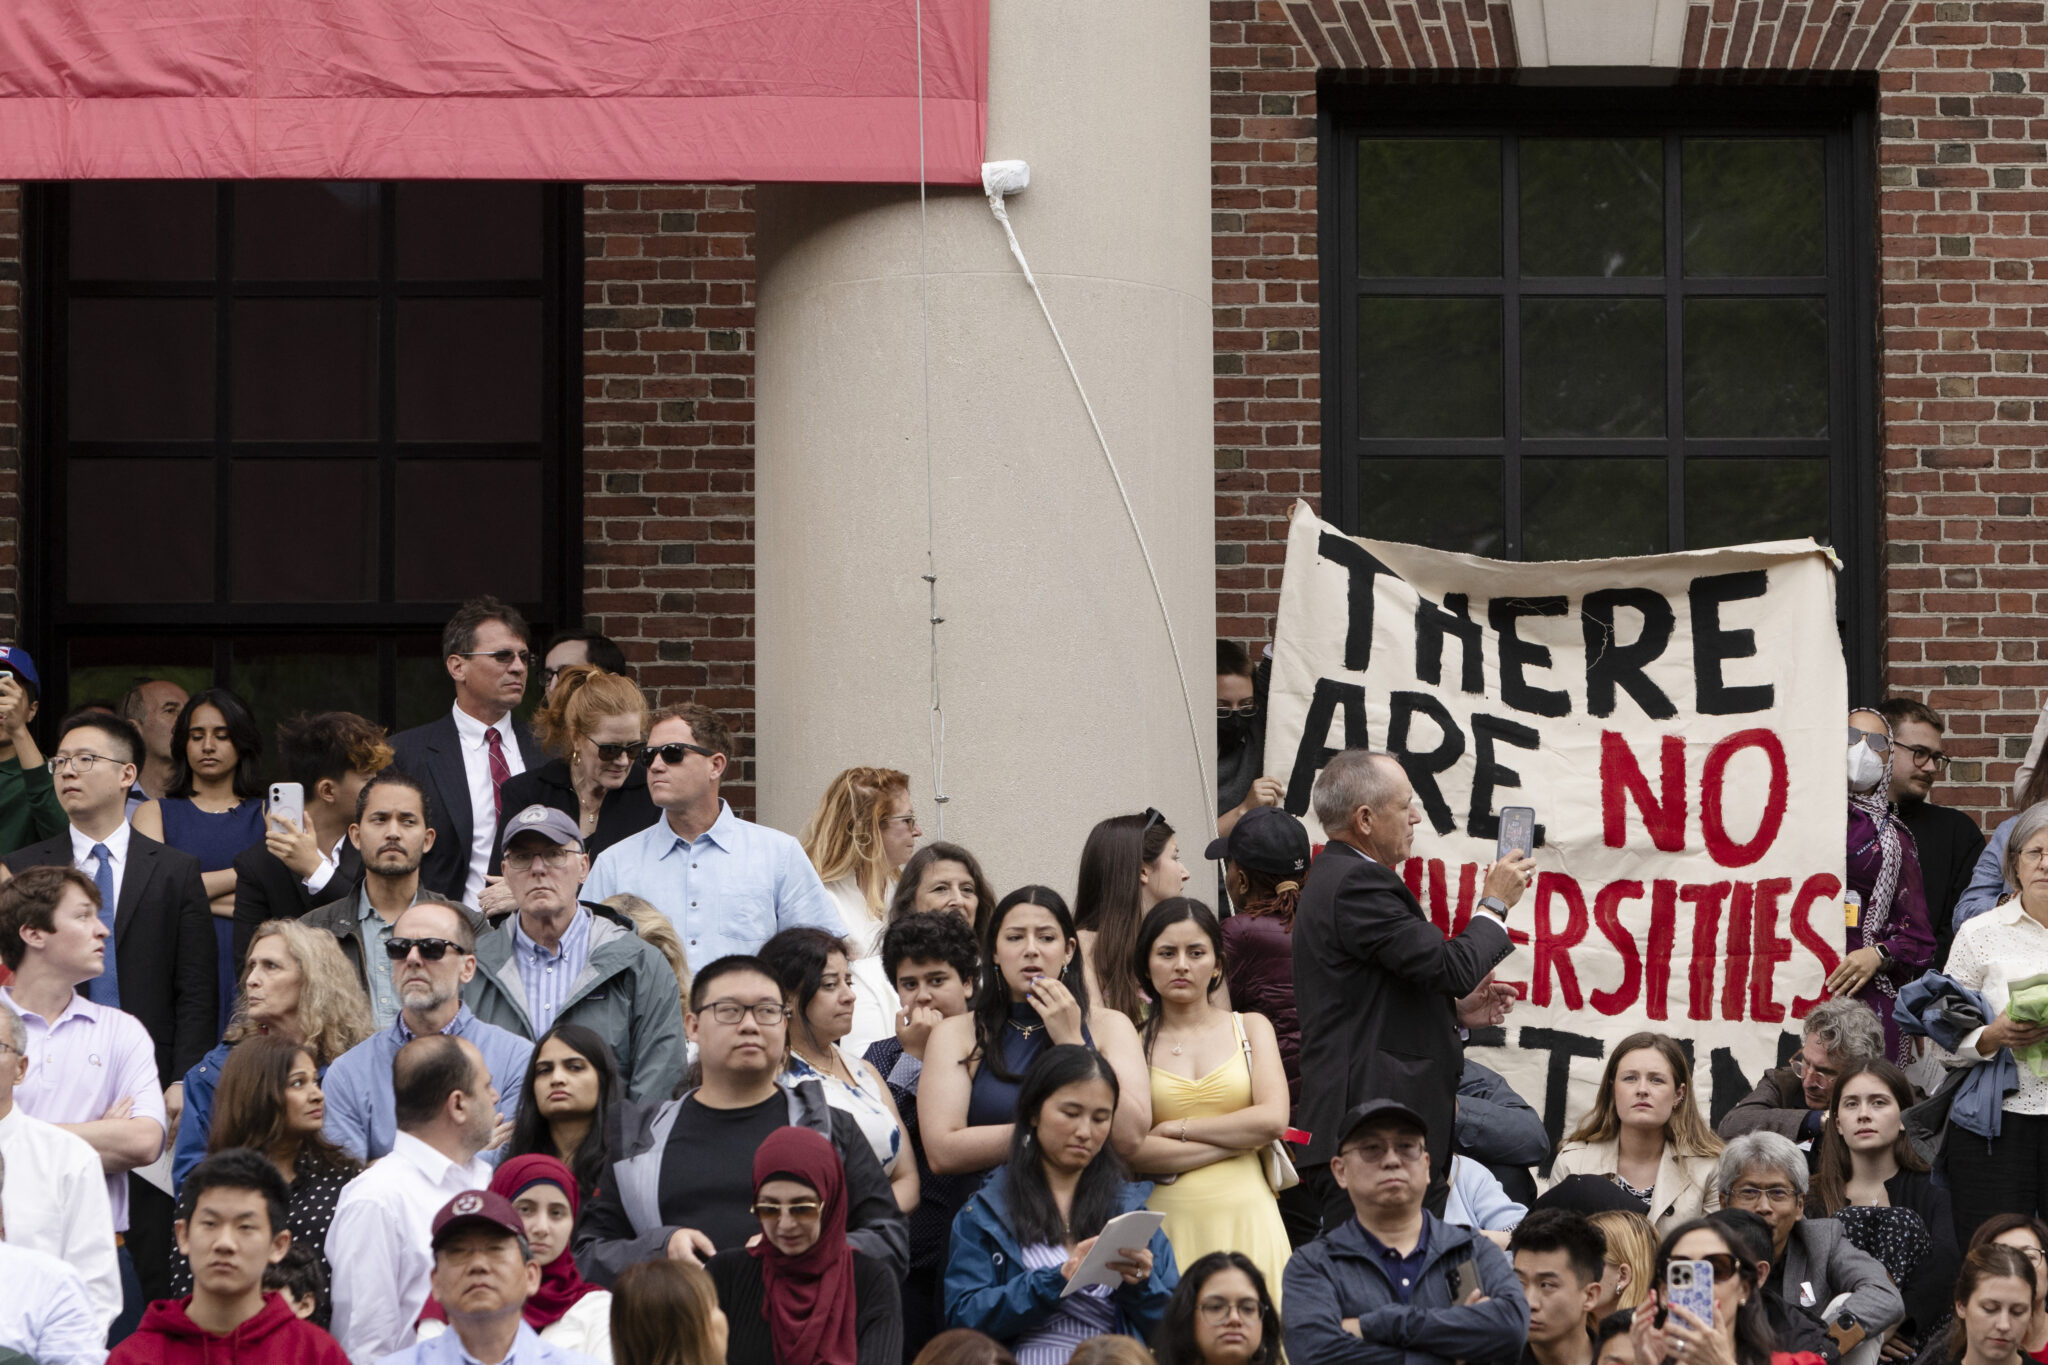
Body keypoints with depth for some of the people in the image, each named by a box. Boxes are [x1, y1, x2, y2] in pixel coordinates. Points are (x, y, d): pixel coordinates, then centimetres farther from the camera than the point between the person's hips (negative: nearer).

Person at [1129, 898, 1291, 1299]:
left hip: (1244, 1217, 1)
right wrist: (1239, 1138, -5)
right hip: (1168, 1217, -1)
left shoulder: (1250, 1028, 13)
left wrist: (1178, 1128, -3)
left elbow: (1273, 1119, -1)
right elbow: (1132, 1150, -8)